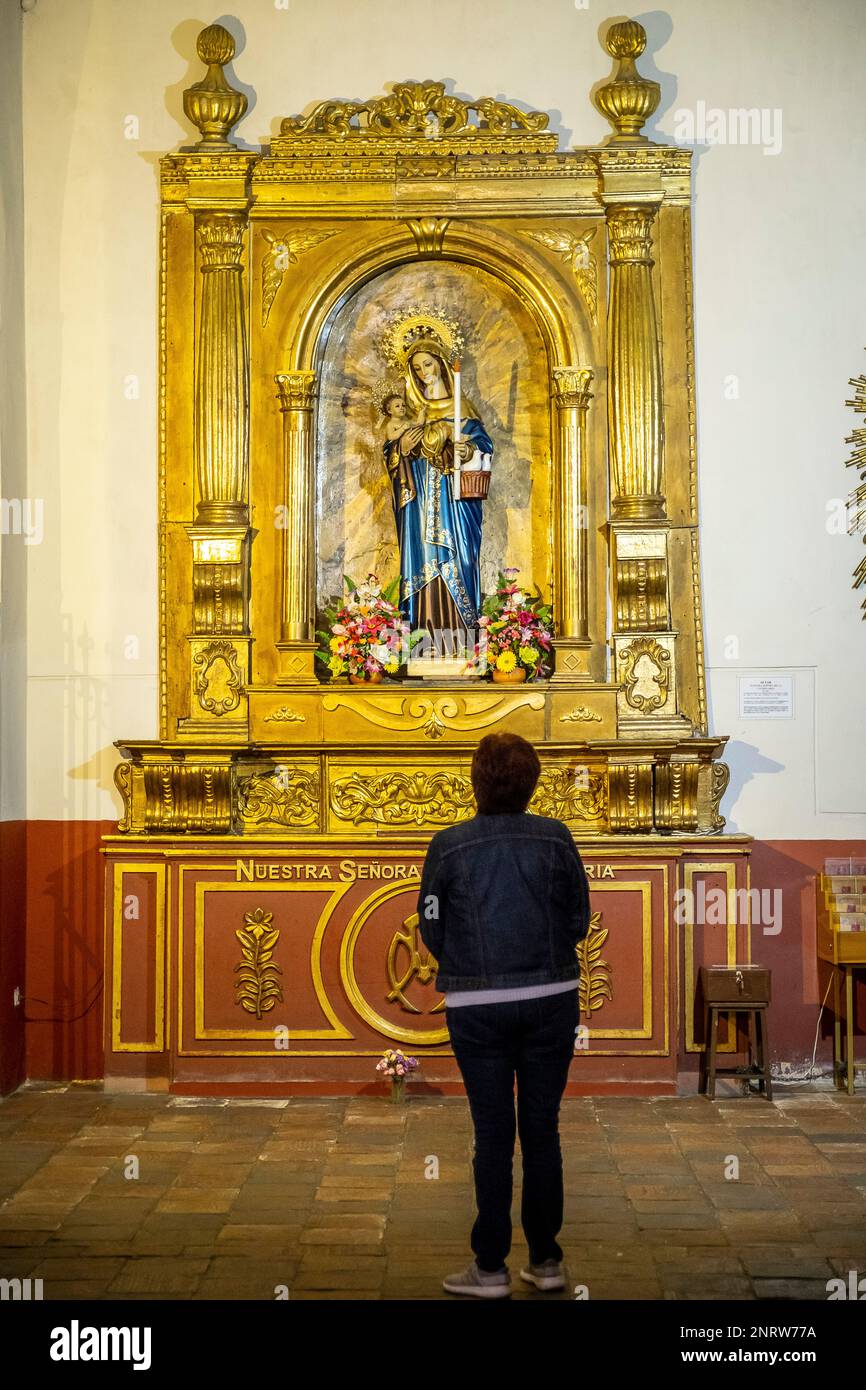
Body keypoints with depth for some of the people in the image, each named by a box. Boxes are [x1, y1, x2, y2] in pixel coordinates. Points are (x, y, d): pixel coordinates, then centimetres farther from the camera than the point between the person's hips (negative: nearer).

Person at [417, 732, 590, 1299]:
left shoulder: (448, 846, -8)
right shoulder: (555, 838, -5)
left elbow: (432, 932, -2)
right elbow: (579, 920, 1)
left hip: (478, 1008, -1)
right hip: (552, 1001, 1)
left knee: (493, 1134, 6)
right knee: (543, 1129, 11)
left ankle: (491, 1267, 11)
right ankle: (546, 1260, 18)